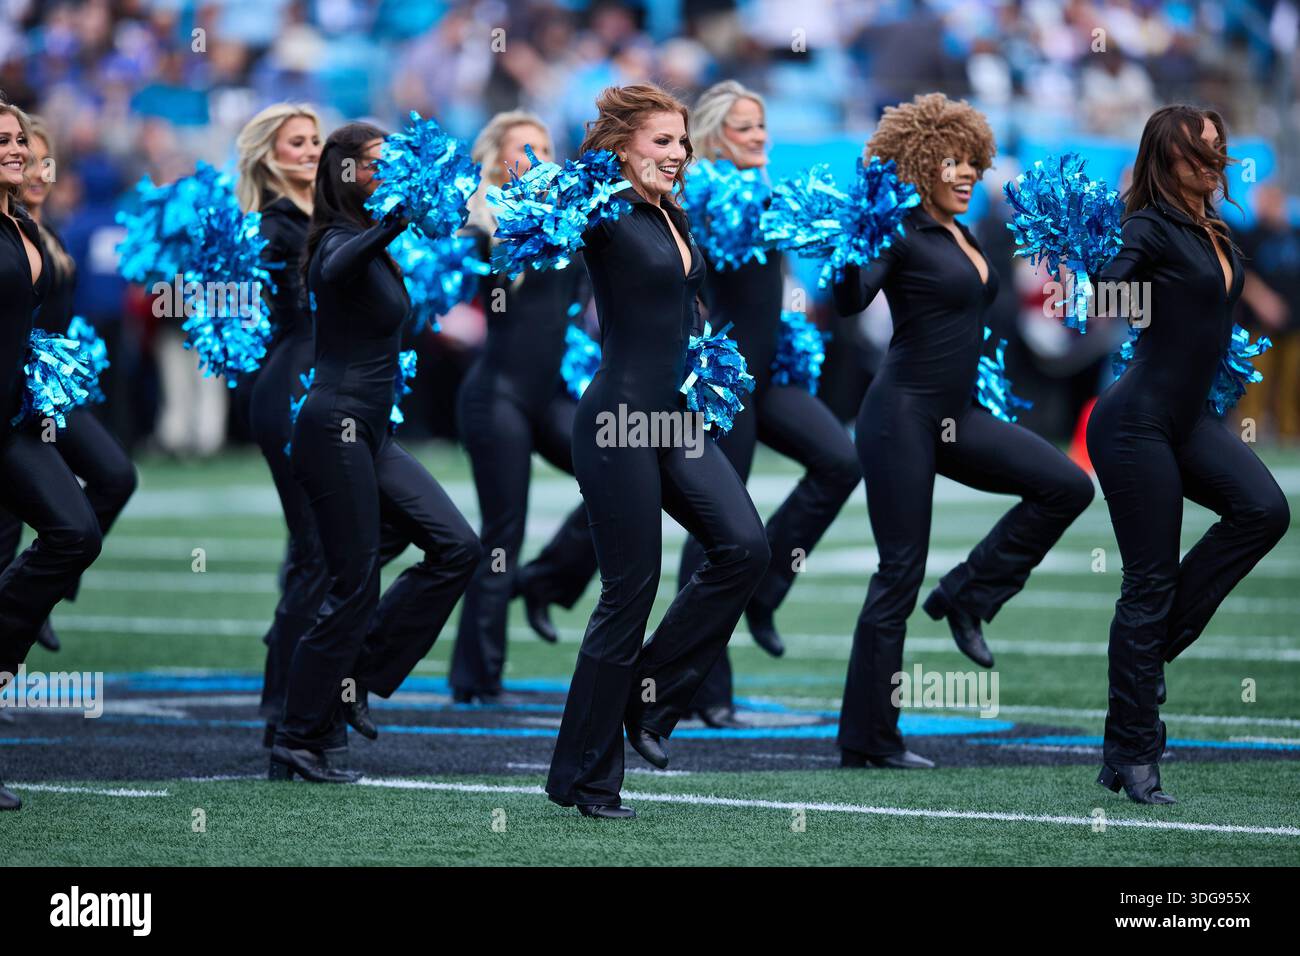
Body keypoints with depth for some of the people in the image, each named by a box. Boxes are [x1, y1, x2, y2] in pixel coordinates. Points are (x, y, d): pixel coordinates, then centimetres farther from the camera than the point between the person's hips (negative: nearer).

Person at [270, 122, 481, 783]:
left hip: (371, 435, 10)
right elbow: (336, 268, -41)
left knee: (455, 548, 3)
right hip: (336, 430, -10)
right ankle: (297, 744, 1)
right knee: (353, 586, -6)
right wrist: (397, 220, -54)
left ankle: (354, 679, 6)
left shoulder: (368, 241, 14)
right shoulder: (340, 241, -14)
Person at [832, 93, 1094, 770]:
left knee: (1066, 486, -8)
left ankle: (966, 595, 5)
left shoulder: (962, 238, 14)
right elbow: (848, 300, -24)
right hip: (902, 413, -8)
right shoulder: (900, 235, -10)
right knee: (900, 573, -5)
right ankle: (865, 741, 1)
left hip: (956, 418, 8)